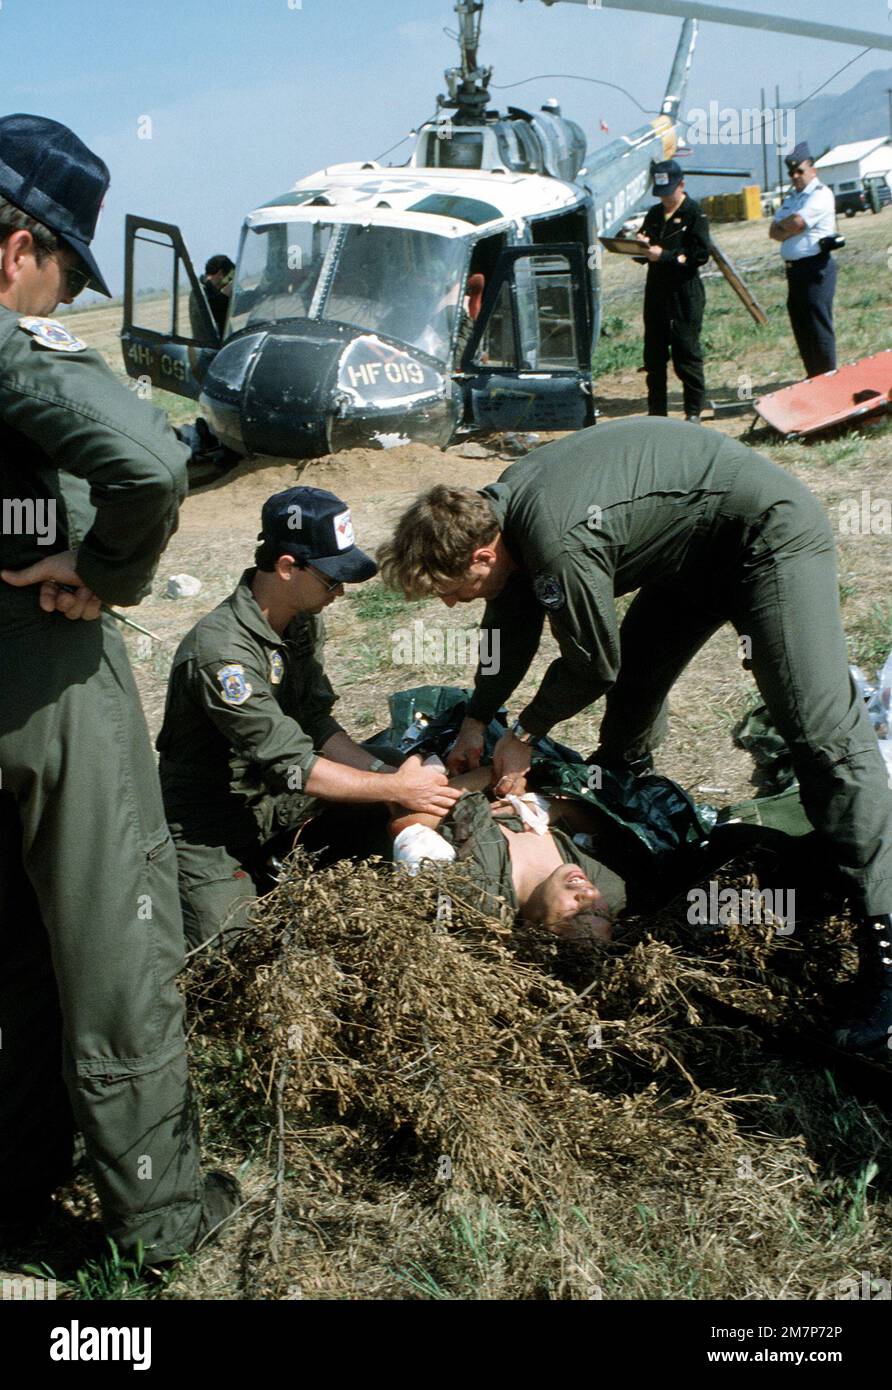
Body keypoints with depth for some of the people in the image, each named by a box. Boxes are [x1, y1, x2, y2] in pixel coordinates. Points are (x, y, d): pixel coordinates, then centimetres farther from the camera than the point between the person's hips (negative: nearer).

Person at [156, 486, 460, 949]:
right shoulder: (221, 650, -30)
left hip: (273, 802, 8)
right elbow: (292, 766, -30)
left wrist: (389, 773, -13)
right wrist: (397, 787, -24)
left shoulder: (304, 620, -2)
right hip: (209, 826, -8)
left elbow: (318, 726, 1)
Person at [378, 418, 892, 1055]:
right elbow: (510, 631, 12)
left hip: (769, 536, -10)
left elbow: (592, 664, -17)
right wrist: (476, 722, 14)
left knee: (821, 730, -18)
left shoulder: (560, 546, -33)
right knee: (634, 687, 19)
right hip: (692, 550, 10)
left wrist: (526, 732, -1)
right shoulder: (495, 511, -4)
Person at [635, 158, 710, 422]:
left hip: (685, 294, -6)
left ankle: (694, 410, 8)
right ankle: (656, 411, 16)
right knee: (654, 354, 7)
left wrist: (664, 255, -18)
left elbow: (701, 253, -13)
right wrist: (642, 245, -5)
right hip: (656, 291, 6)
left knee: (687, 353, -2)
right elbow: (641, 252, 18)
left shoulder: (694, 213, -4)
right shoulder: (654, 214, 16)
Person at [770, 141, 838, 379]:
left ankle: (828, 376, 0)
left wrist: (781, 226, 0)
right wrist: (790, 229, -8)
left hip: (816, 267, -9)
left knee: (818, 323, -8)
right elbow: (773, 232, 12)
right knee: (800, 323, 11)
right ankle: (813, 376, 20)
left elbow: (796, 222, -20)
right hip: (793, 268, 9)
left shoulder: (821, 194, -8)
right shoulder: (791, 197, 20)